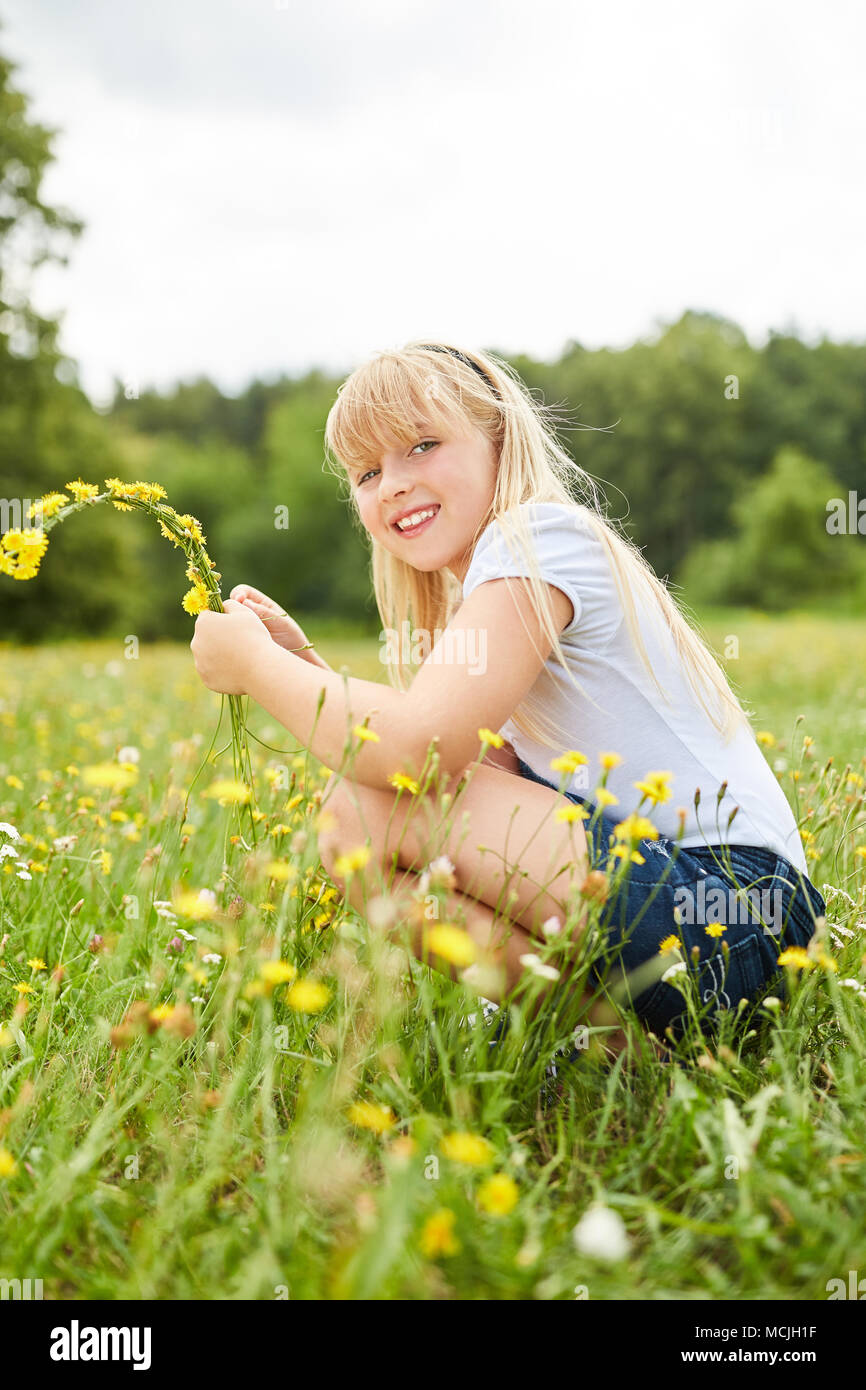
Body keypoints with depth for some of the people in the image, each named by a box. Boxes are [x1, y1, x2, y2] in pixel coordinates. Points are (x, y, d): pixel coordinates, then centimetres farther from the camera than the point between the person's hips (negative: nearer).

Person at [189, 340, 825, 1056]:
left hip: (724, 918, -10)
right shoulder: (485, 587, 19)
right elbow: (442, 766, 13)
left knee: (361, 809, -18)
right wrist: (302, 664, 8)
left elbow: (417, 746, -23)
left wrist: (254, 662, -8)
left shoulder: (538, 535, -10)